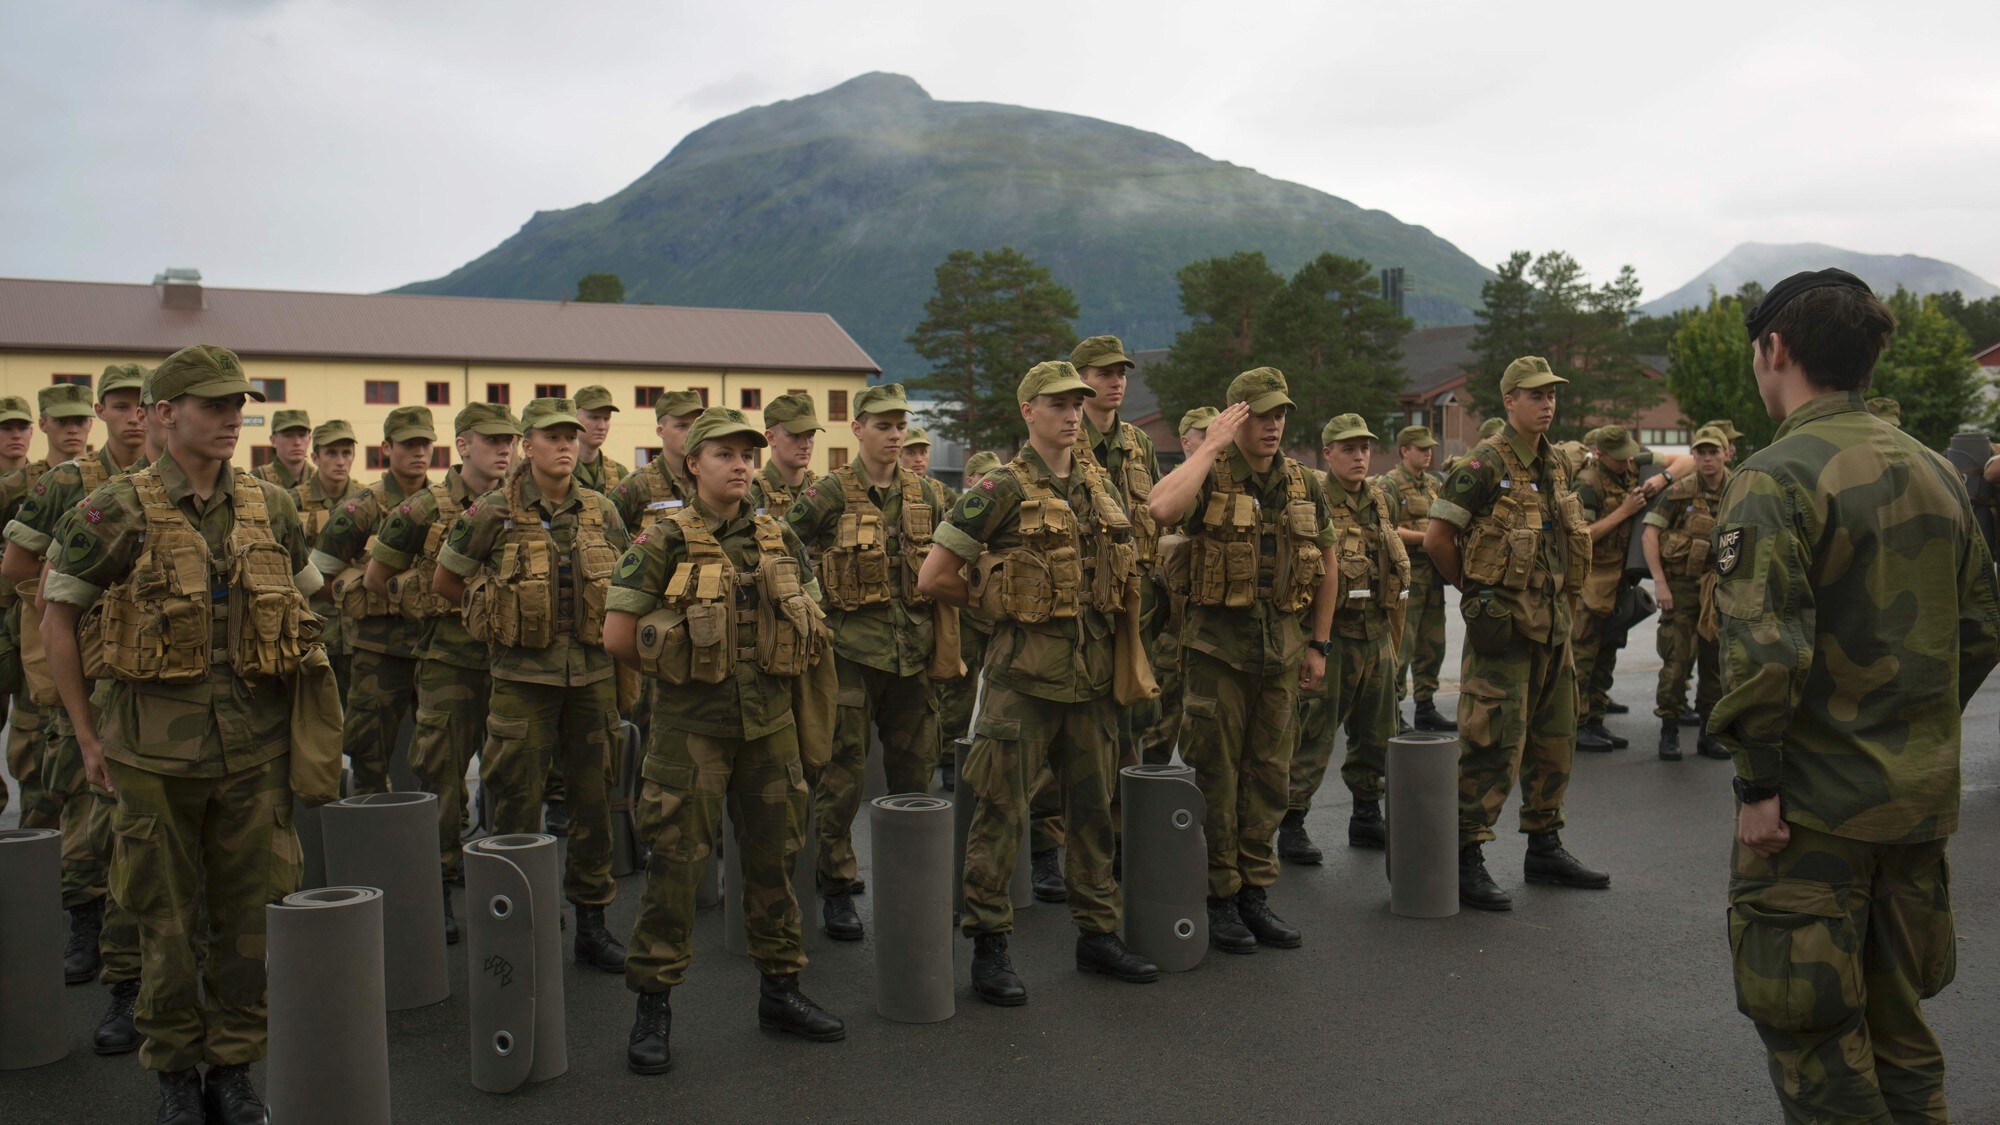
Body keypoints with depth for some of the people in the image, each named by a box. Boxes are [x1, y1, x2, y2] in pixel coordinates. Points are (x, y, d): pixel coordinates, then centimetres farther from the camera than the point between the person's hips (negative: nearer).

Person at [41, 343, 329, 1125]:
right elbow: (56, 617, 3)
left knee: (249, 914, 8)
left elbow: (305, 609, 17)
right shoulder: (120, 512, -5)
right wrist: (86, 736, 2)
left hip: (256, 746, 3)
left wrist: (298, 710, 11)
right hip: (157, 747, -2)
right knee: (166, 917, 7)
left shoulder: (270, 508, 4)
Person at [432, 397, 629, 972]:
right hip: (523, 672, -3)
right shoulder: (495, 511, -4)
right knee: (516, 801, 1)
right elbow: (445, 580, 7)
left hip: (592, 670, 3)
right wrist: (505, 618, 10)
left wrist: (605, 623, 10)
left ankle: (592, 921, 20)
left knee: (594, 796, 8)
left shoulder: (600, 510, 5)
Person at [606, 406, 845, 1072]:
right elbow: (618, 635, -7)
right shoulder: (663, 542, -6)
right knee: (676, 861, -1)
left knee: (773, 855, 12)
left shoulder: (779, 539, 7)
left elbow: (812, 627, 16)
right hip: (691, 724, -4)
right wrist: (679, 669, 2)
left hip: (769, 719, 5)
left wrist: (777, 667, 8)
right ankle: (653, 1005, 10)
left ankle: (780, 990, 25)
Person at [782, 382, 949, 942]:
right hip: (851, 649, -4)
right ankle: (836, 889, 10)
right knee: (841, 773, -1)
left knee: (914, 770, 10)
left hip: (913, 650, 4)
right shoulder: (830, 493, -4)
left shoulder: (926, 494, 9)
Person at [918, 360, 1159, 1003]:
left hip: (1092, 670, 6)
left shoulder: (1102, 485, 11)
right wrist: (1003, 609, 3)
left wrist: (1127, 649, 15)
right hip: (1025, 671, -6)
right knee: (1002, 811, -1)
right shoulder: (1002, 489, -7)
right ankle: (988, 949, 9)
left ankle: (1097, 933, 25)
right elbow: (934, 579, -7)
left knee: (1093, 806, 13)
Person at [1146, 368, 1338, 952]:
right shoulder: (1211, 476, -7)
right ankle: (1217, 897, 12)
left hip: (1283, 642, 5)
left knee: (1269, 773, 10)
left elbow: (1327, 565, 18)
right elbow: (1162, 508, -30)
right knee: (1214, 773, 1)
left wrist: (1319, 644, 14)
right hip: (1217, 641, -5)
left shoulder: (1305, 485, 9)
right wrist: (1211, 446, -20)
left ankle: (1255, 892, 21)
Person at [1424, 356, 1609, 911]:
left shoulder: (1554, 466, 13)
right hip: (1503, 625, -8)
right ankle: (1463, 860, -1)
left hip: (1552, 621, 8)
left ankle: (1545, 849, 27)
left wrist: (1558, 595, 15)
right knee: (1493, 744, -8)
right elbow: (1436, 538, -13)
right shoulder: (1486, 463, -12)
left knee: (1554, 740, 15)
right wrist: (1476, 590, -2)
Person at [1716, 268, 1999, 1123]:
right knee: (1900, 1033, 21)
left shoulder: (1774, 479, -16)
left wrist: (1759, 781, -16)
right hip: (1924, 799, 8)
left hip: (1814, 806, -8)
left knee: (1814, 1047, 5)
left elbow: (1765, 652, -25)